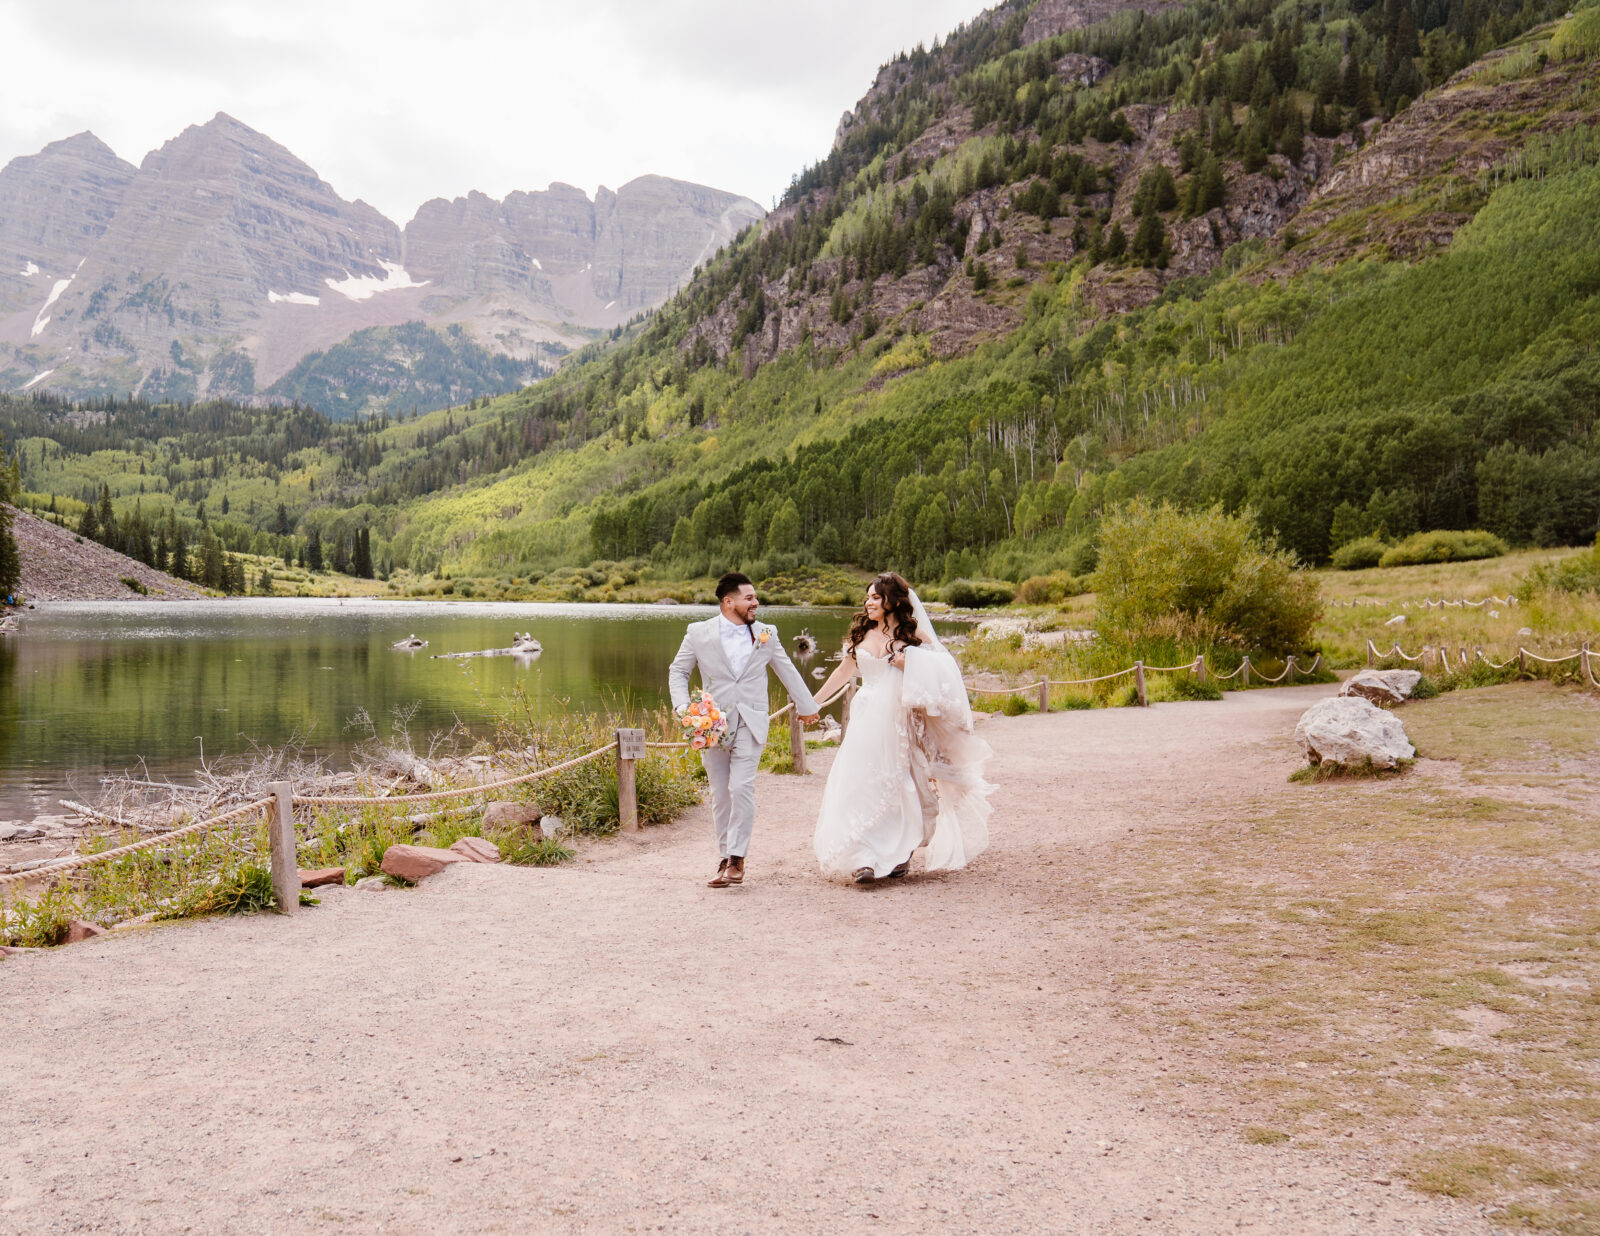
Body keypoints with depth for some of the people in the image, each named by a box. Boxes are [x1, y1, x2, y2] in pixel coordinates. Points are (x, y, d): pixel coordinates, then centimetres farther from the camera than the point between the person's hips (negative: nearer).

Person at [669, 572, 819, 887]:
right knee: (720, 796, 4)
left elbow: (787, 671, 20)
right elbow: (678, 671, 10)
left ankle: (736, 859, -7)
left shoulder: (766, 634, 7)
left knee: (741, 788, -14)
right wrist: (683, 706, -6)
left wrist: (807, 706, 28)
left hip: (750, 725, 0)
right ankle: (724, 859, 15)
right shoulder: (699, 633, 2)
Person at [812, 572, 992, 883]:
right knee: (860, 785, -7)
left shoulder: (913, 633, 1)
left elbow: (944, 669, -4)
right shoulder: (861, 634, 10)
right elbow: (843, 672, 21)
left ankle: (901, 854, 18)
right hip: (866, 721, 3)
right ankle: (863, 859, -8)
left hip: (898, 721, -3)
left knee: (900, 787, 3)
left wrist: (910, 663, -16)